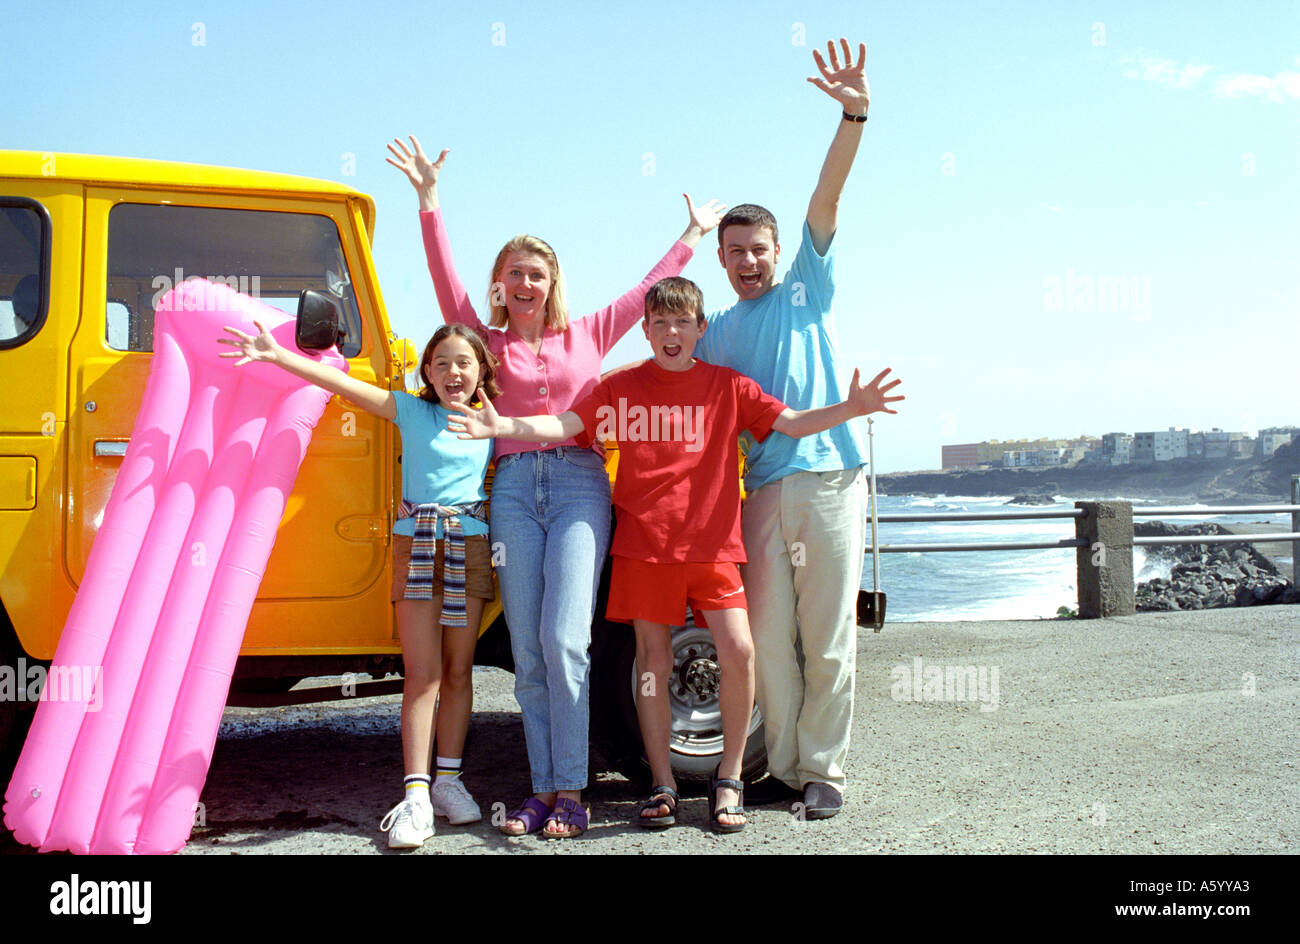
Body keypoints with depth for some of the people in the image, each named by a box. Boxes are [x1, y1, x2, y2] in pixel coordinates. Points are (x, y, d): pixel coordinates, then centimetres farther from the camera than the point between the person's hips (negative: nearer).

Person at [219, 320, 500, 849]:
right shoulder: (411, 412, 5)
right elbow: (340, 383, -3)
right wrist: (276, 355, -10)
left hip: (470, 547, 2)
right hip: (415, 545, -2)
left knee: (457, 671, 7)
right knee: (421, 673, -6)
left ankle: (448, 780, 18)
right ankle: (416, 795, -6)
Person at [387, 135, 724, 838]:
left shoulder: (587, 335, 15)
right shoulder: (487, 342, 15)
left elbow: (646, 291, 20)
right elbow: (446, 280, 5)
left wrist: (692, 236, 25)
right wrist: (428, 199, -3)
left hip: (579, 484, -2)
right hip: (514, 489, 2)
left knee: (562, 640, -13)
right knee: (527, 653, -1)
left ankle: (570, 793, -5)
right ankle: (543, 790, 7)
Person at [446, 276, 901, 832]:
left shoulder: (727, 386, 8)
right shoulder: (621, 388, 7)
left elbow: (792, 423, 2)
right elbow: (565, 425, -2)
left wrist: (851, 409, -14)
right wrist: (503, 426, -18)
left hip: (712, 542, 0)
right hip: (643, 542, 0)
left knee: (738, 651, -11)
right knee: (652, 660, 4)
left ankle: (728, 780, 8)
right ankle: (662, 786, 16)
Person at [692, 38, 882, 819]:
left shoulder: (807, 287, 10)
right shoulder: (715, 332, 18)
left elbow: (826, 200, -4)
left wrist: (854, 117, -15)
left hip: (829, 474, -3)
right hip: (759, 486, 3)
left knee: (828, 633, 0)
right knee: (768, 634, 3)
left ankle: (823, 767, 9)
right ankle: (784, 766, 14)